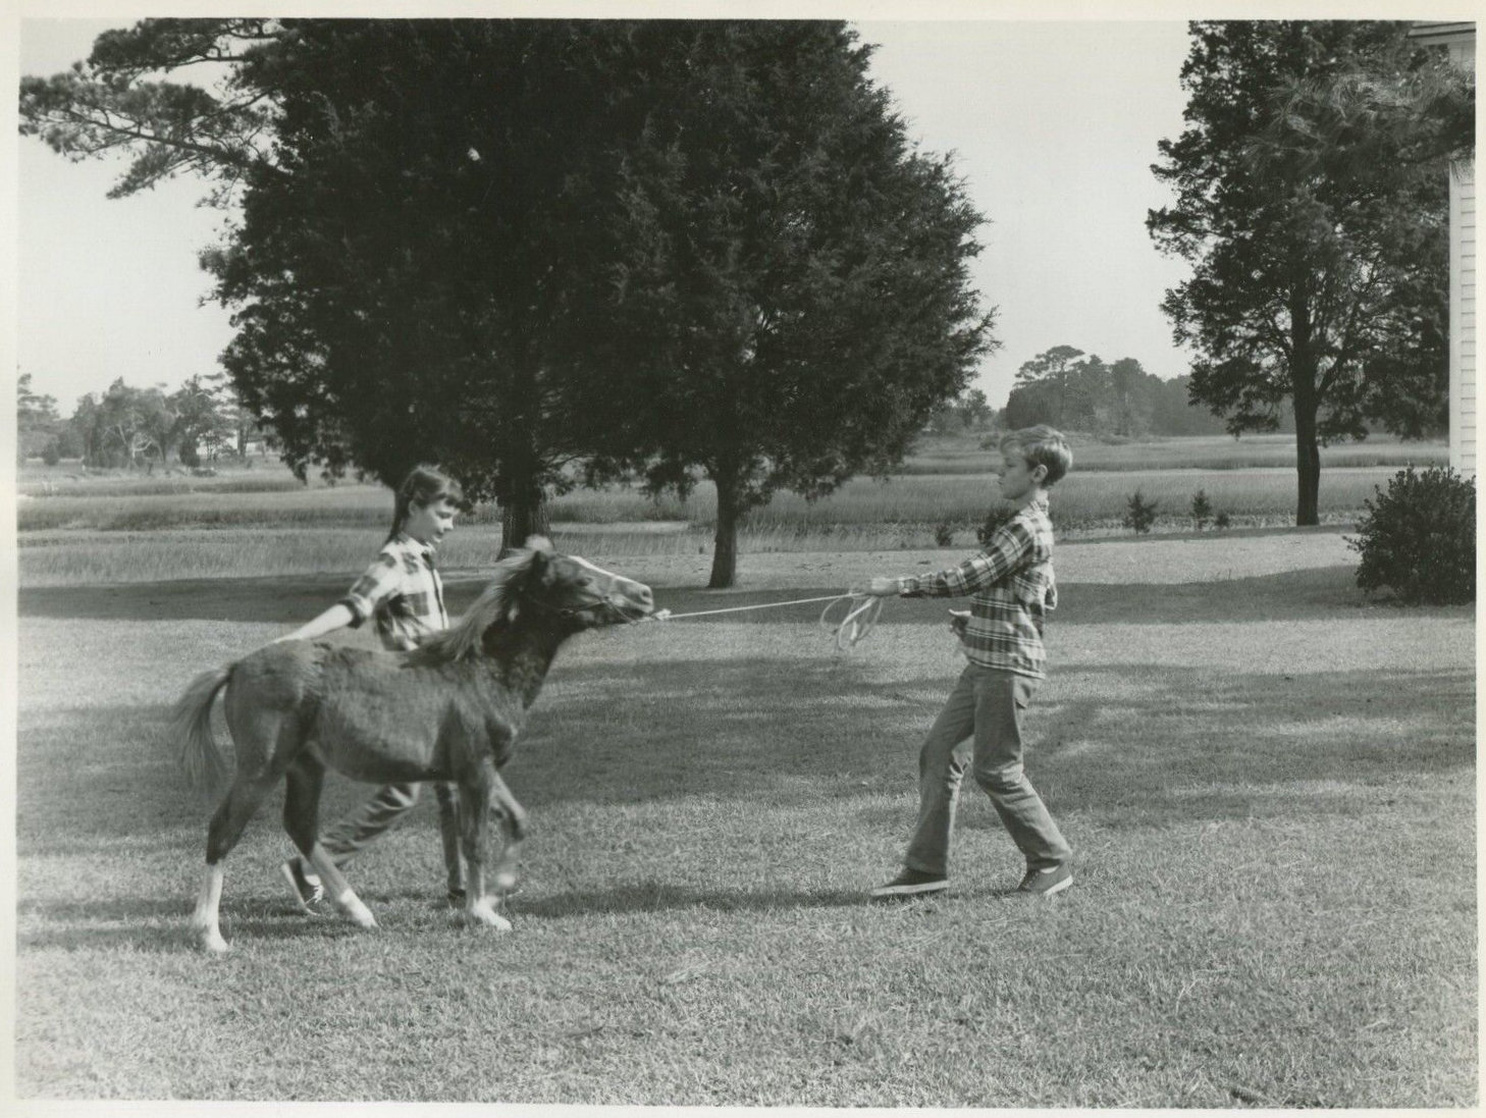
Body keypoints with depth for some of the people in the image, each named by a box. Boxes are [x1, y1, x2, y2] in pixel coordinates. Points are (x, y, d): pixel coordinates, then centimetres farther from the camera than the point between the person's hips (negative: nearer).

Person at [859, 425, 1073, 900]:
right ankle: (927, 866, 10)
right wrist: (978, 620, 18)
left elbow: (968, 577, -21)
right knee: (939, 751, 7)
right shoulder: (1034, 526, 17)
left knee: (995, 768, -4)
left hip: (1007, 665, -10)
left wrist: (899, 586, -16)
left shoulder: (1025, 529, -16)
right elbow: (1047, 598, 24)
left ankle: (1052, 863, 10)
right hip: (986, 663, 10)